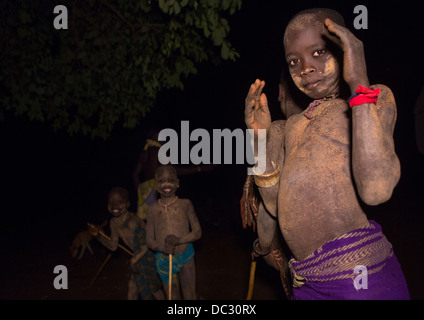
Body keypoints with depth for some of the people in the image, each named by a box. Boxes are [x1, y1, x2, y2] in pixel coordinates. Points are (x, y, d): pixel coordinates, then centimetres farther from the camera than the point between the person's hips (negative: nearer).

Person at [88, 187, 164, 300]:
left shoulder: (132, 221, -30)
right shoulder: (114, 223, -3)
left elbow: (146, 245, -27)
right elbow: (113, 246, 8)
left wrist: (134, 261, -15)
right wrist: (97, 235, -3)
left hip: (148, 256, -8)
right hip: (137, 258, 8)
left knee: (153, 287, 7)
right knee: (133, 286, 18)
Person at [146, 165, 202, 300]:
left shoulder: (185, 204, -2)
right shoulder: (153, 210, 1)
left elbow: (197, 232, -3)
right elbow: (150, 240, 1)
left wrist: (179, 240, -21)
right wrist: (162, 247, -21)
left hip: (185, 258, -1)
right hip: (164, 260, 1)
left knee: (190, 295, 10)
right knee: (172, 297, 12)